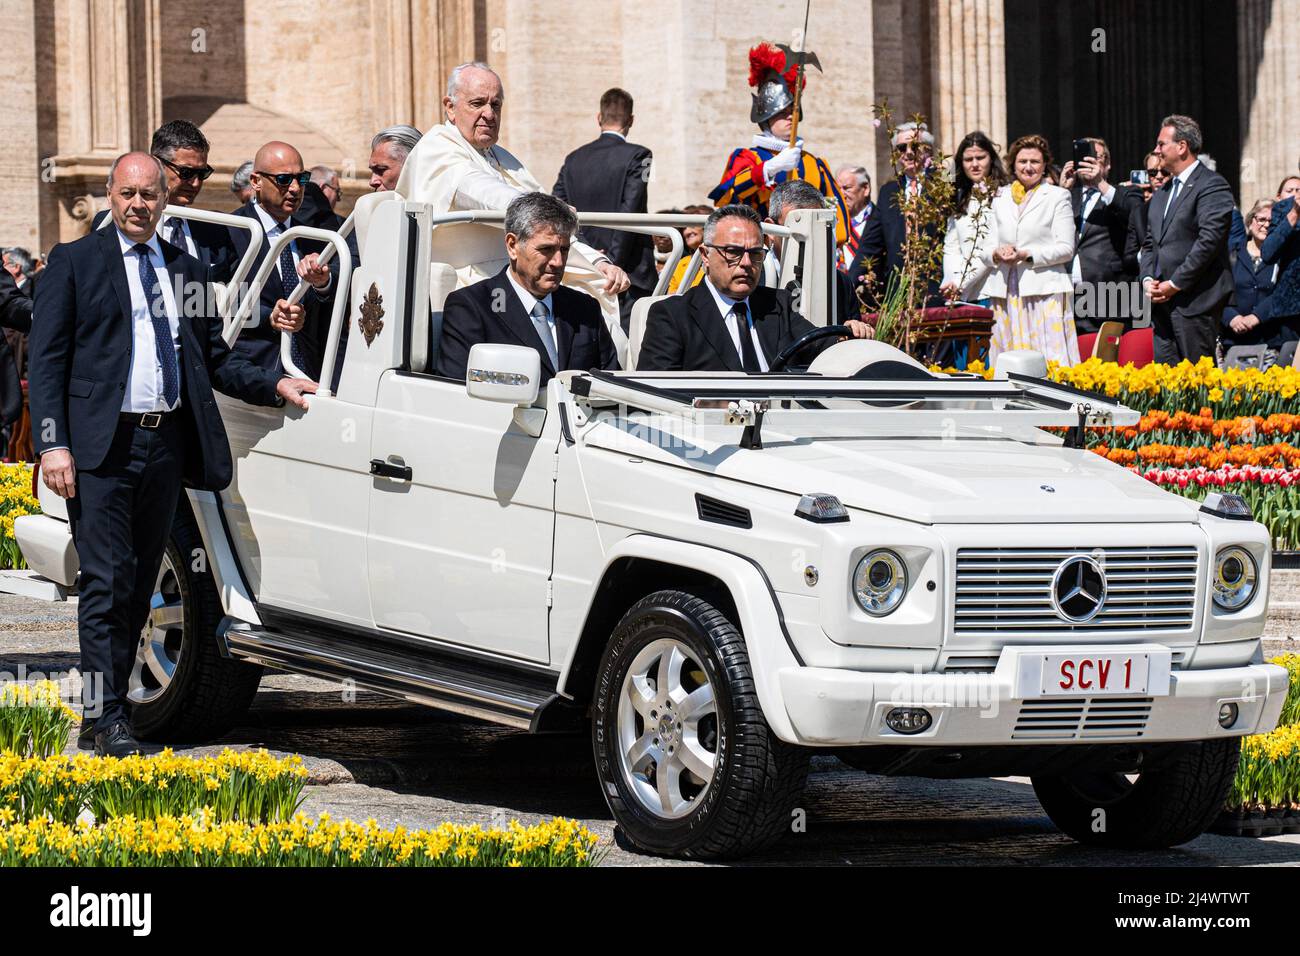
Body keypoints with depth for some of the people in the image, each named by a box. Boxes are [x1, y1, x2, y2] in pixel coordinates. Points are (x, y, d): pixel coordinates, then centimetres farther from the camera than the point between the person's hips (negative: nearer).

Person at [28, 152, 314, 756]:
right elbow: (46, 361, -1)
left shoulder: (187, 270, 16)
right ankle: (108, 718, -6)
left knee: (139, 587, 9)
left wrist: (275, 386, 2)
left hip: (167, 443, 5)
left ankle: (111, 701, 17)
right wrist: (52, 443, -11)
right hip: (101, 447, -5)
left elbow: (214, 359, 18)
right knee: (107, 584, -8)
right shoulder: (74, 263, 4)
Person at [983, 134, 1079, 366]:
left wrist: (1026, 255, -11)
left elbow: (1066, 249, 0)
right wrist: (996, 254, -5)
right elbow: (985, 249, 18)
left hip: (1044, 292, -3)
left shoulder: (1058, 196, 8)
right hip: (1005, 292, 3)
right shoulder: (1000, 198, 18)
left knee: (1048, 362, -11)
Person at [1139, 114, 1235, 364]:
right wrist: (1147, 280, 3)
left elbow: (1209, 241, -16)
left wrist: (1174, 285, -15)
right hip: (1161, 302, 8)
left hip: (1195, 302, -8)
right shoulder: (1162, 192, 20)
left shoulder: (1212, 186, -8)